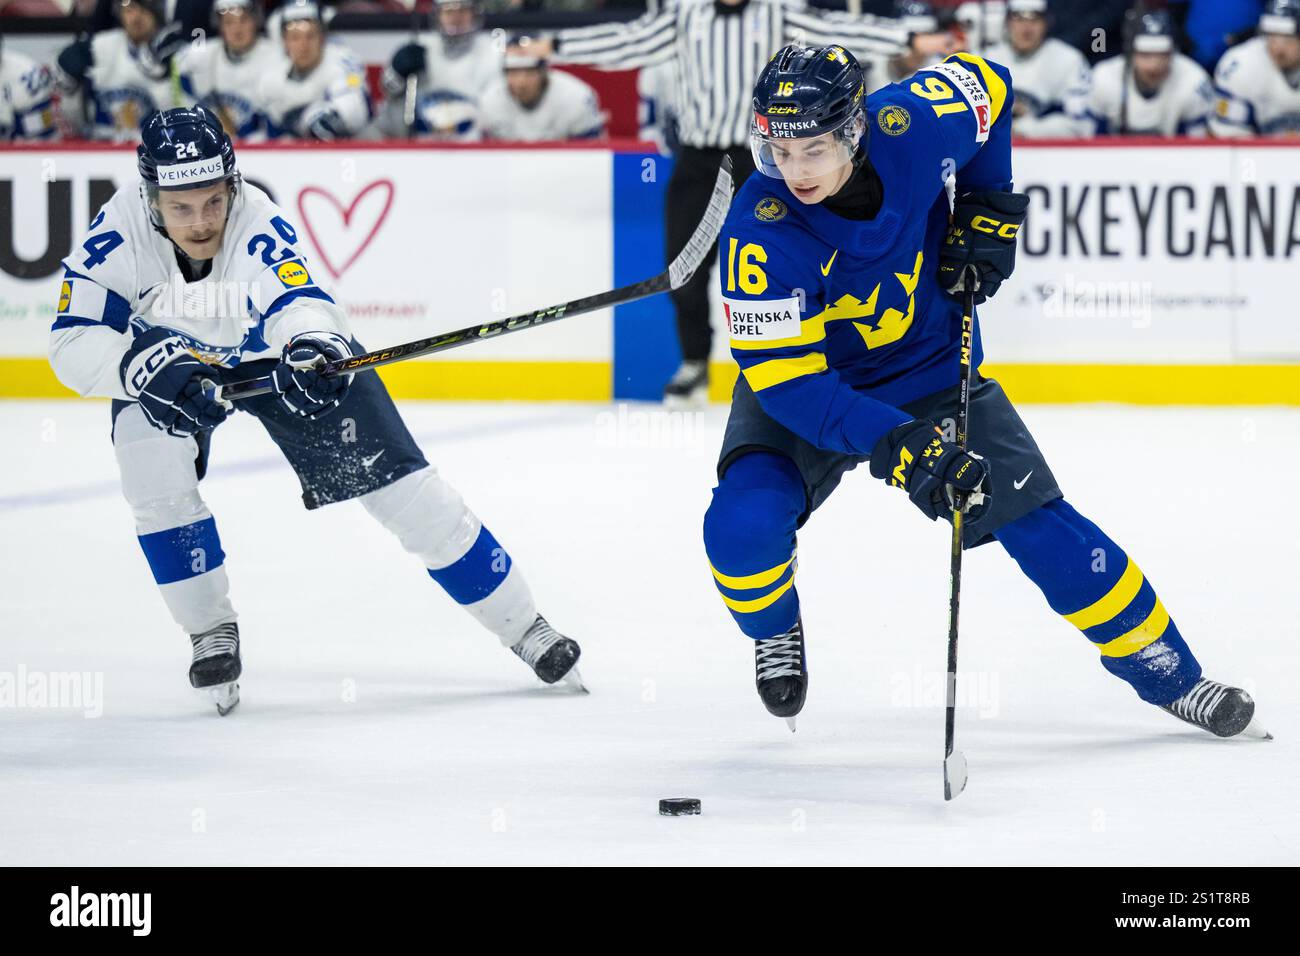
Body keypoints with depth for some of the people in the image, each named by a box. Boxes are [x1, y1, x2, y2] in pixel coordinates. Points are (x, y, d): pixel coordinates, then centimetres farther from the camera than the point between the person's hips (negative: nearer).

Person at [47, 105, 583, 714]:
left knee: (398, 483, -4)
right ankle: (212, 633, -3)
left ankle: (521, 624, 8)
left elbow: (299, 303, -50)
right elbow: (72, 343, -33)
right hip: (166, 357, 1)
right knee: (154, 477, -25)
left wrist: (314, 346, -72)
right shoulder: (121, 231, -32)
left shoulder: (259, 224, -36)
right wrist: (147, 364, -50)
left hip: (272, 353, -1)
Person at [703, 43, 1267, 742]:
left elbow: (986, 86, -1)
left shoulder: (912, 125, -25)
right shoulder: (760, 235, -33)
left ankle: (1169, 675, 13)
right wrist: (898, 446, -41)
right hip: (805, 391, -2)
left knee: (1039, 523, -3)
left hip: (931, 371, 2)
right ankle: (774, 631, 10)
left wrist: (987, 210, -5)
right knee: (744, 525, -25)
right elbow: (787, 380, -32)